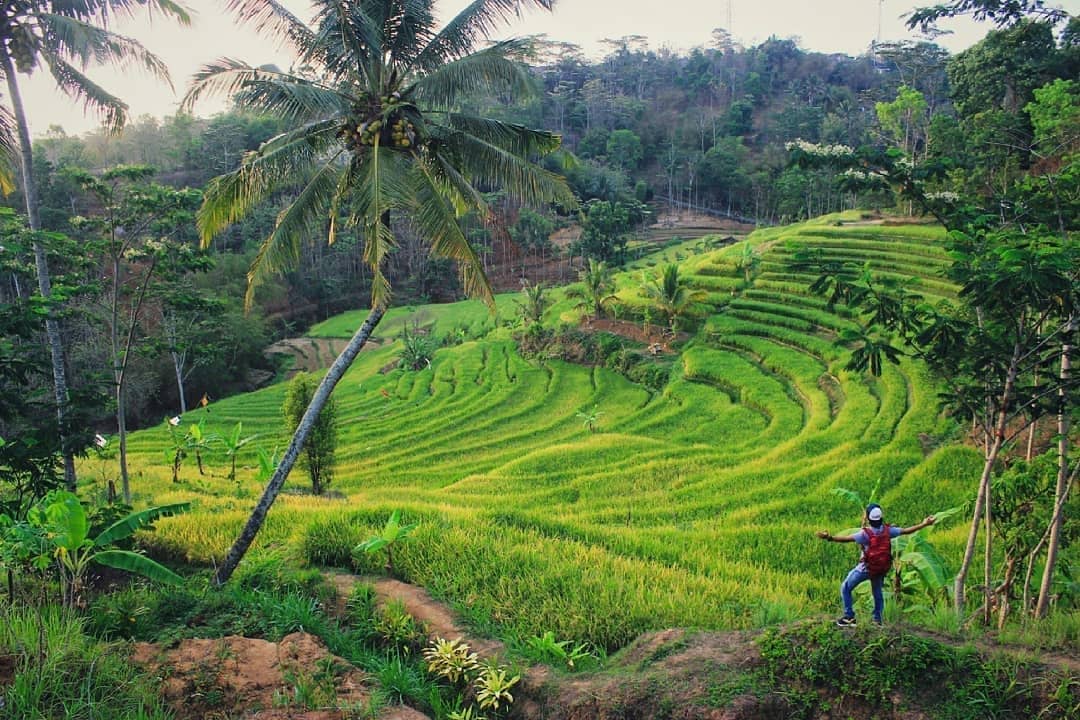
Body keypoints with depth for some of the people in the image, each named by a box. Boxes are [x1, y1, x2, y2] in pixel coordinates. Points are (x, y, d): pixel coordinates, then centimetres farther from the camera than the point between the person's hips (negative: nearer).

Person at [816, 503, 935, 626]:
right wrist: (924, 524, 8)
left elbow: (847, 538, -37)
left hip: (865, 568, -5)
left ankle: (849, 617, 7)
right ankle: (878, 619, 32)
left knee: (845, 588, 10)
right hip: (882, 569, 5)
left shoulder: (865, 533, -26)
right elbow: (906, 531, -3)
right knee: (877, 592, 27)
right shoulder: (887, 530, -12)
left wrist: (830, 537, -45)